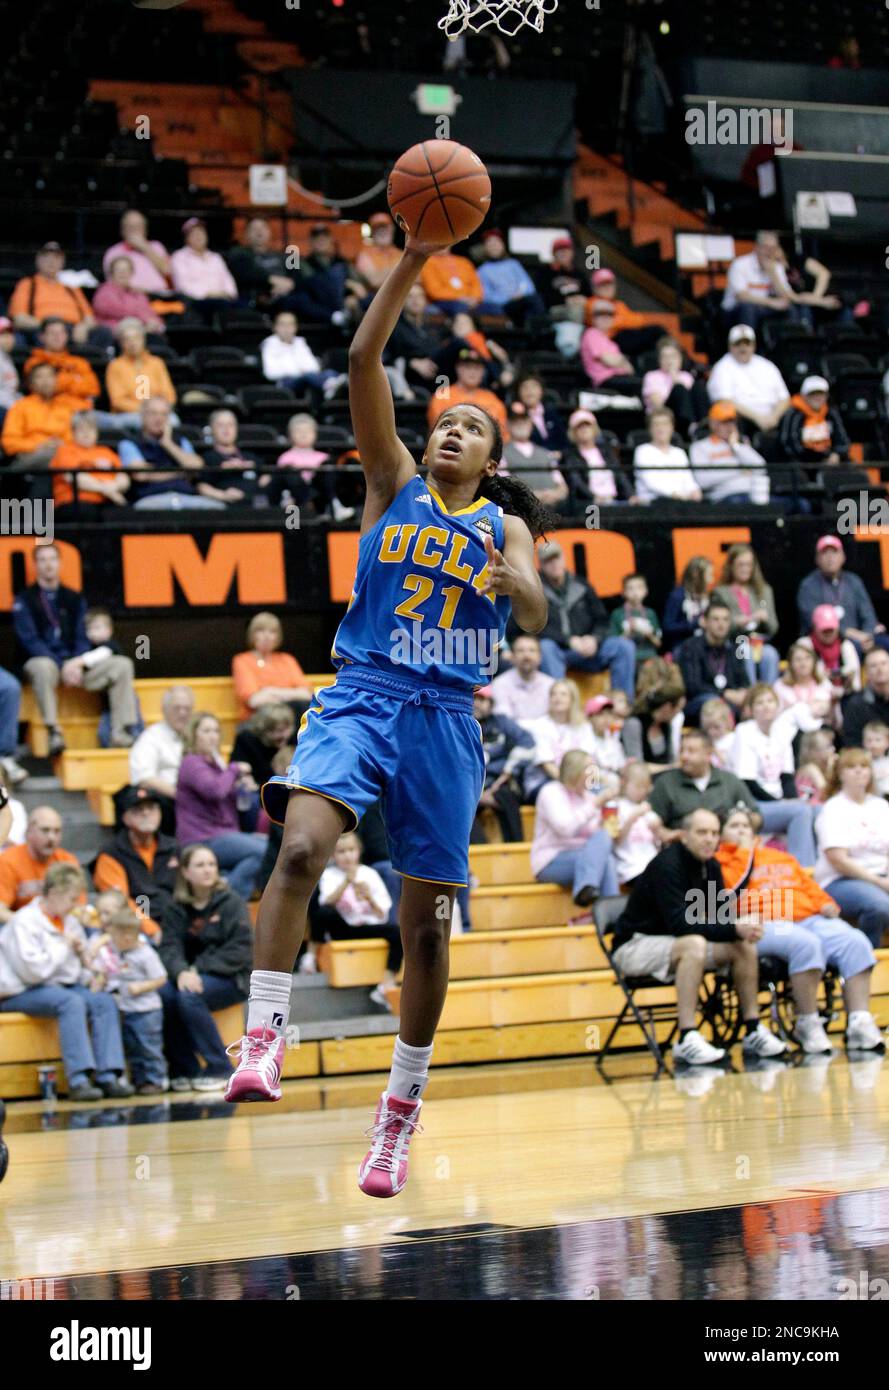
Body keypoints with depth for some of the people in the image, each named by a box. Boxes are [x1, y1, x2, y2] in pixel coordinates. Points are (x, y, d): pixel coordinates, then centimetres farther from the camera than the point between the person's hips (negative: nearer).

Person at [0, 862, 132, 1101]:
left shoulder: (70, 922, 14)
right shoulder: (24, 922, -11)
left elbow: (83, 975, 20)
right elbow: (33, 970, -23)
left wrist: (83, 957, -4)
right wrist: (64, 947, -11)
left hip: (62, 986, 8)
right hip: (20, 993, -8)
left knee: (104, 1001, -16)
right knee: (71, 1001, -34)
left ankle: (108, 1077, -23)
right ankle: (78, 1080, -39)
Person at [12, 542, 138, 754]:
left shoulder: (74, 599, 17)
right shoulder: (24, 600, 4)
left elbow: (83, 638, 12)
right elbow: (30, 641, -7)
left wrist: (77, 663, -11)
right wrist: (62, 666, -19)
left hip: (75, 665, 5)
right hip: (44, 660, -5)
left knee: (122, 664, -15)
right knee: (42, 667, -41)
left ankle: (122, 734, -23)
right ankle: (54, 734, -42)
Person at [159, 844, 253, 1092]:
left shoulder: (232, 903, -3)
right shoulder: (176, 908, 8)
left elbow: (240, 951, -11)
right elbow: (170, 948, -4)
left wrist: (199, 969, -19)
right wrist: (181, 972, -27)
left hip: (229, 979, -4)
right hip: (190, 976, 4)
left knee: (189, 996, -32)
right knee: (163, 995, -27)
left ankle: (219, 1069, -20)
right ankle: (184, 1069, -15)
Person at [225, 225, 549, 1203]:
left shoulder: (505, 527, 12)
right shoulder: (393, 483, 12)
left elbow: (536, 618, -6)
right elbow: (363, 362, 1)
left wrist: (512, 583, -30)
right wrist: (413, 260, -7)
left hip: (445, 717, 1)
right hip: (359, 694, -1)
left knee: (426, 926, 2)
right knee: (301, 848, -28)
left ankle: (400, 1117, 13)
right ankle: (262, 1041, -31)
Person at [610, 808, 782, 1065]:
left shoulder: (710, 866, 3)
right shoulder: (668, 865, -22)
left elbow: (723, 915, 3)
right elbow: (679, 924, -30)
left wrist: (742, 928, -22)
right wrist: (734, 930, -34)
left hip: (672, 942, 8)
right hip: (634, 946, -8)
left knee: (744, 945, -8)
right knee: (694, 944, -37)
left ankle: (753, 1032, -5)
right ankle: (687, 1040, -39)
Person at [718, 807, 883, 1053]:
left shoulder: (781, 858, 34)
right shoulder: (720, 863, 15)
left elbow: (809, 885, 27)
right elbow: (733, 887, -5)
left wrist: (826, 904, 7)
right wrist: (745, 852, 4)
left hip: (810, 918, 6)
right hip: (764, 926, -6)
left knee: (855, 942, -21)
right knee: (805, 943, -38)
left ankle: (860, 1023, -29)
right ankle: (807, 1024, -28)